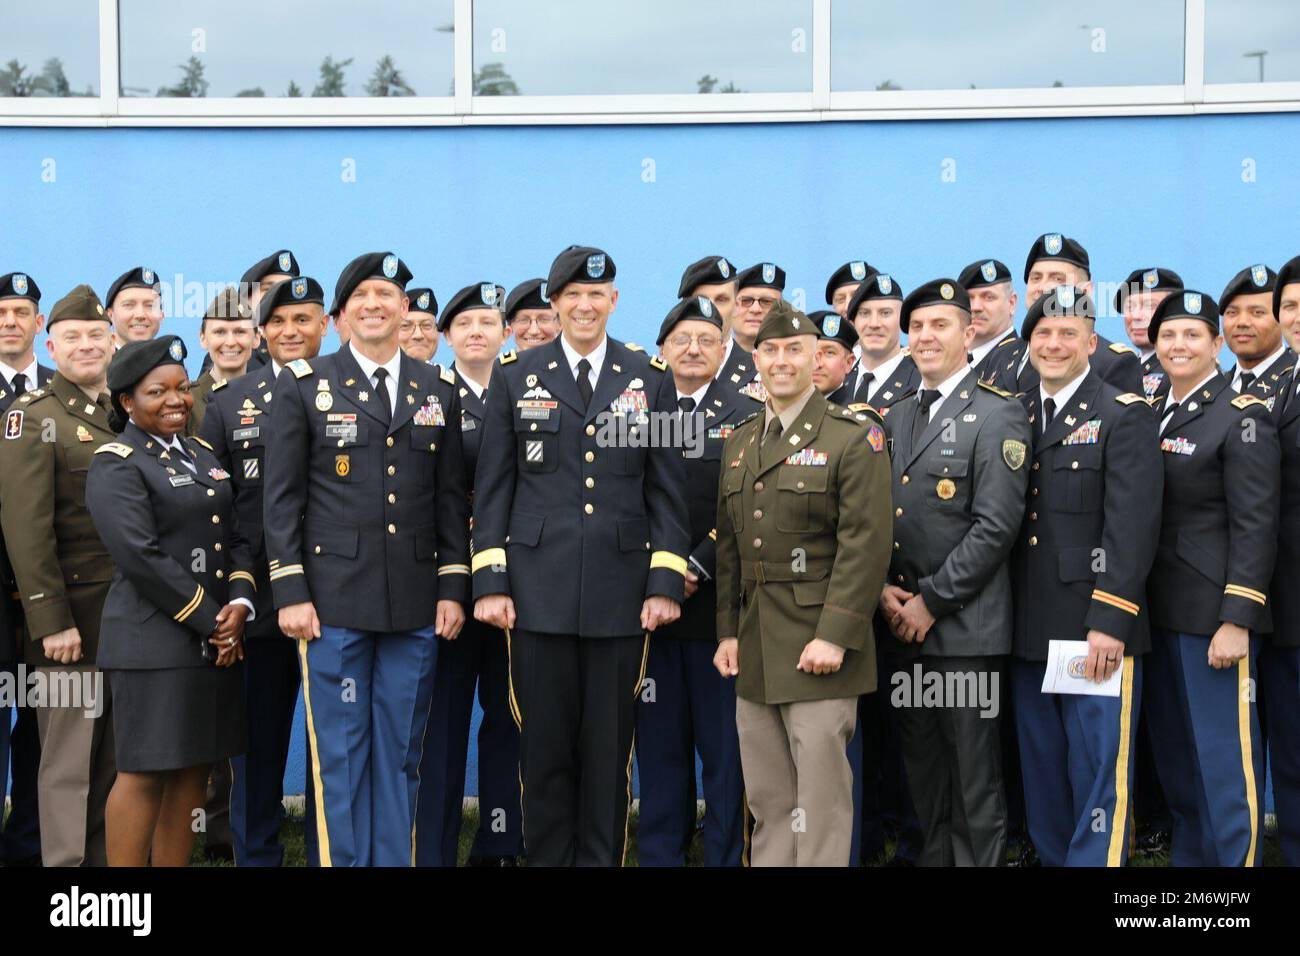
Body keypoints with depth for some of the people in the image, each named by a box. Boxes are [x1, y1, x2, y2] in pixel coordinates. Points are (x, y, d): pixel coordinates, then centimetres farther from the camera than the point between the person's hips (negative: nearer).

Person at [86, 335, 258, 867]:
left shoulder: (202, 455, 17)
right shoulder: (116, 464, -6)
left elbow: (236, 538, 14)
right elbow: (141, 557, -17)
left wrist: (240, 604, -4)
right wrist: (209, 619, -15)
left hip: (218, 641, 7)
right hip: (154, 642, -7)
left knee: (194, 767, 8)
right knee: (146, 772, -3)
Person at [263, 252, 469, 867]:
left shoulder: (439, 391, 11)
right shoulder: (304, 386, 4)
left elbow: (452, 499, 11)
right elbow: (282, 498, 0)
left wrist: (452, 588, 3)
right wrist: (290, 593, -7)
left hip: (416, 606, 2)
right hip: (334, 602, -2)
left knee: (400, 755, 7)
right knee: (340, 754, 2)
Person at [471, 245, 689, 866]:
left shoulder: (652, 380, 8)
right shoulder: (514, 377, 7)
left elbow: (667, 491, 6)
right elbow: (492, 489, 6)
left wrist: (665, 584, -2)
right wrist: (489, 582, -2)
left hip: (621, 595, 0)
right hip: (538, 593, 0)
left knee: (610, 748, 5)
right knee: (545, 747, 4)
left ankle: (602, 857, 16)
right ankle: (548, 857, 16)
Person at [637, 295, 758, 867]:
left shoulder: (750, 419, 4)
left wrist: (698, 568, -13)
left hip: (719, 603, -2)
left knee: (725, 747, 2)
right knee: (658, 744, 6)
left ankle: (726, 856, 10)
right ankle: (659, 854, 14)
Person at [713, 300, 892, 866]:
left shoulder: (855, 437, -6)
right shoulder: (739, 444, 14)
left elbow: (866, 544, -13)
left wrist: (834, 635, -18)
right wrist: (727, 631, 9)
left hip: (817, 648, -6)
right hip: (754, 650, 6)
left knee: (821, 799, -3)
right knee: (767, 800, 12)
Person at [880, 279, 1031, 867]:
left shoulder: (997, 416, -7)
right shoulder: (898, 419, 15)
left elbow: (995, 526, -15)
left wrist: (931, 602, -14)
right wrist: (883, 588, -1)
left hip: (964, 626, -7)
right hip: (903, 624, 7)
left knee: (974, 777, 0)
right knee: (922, 771, 15)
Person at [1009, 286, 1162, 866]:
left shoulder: (1124, 416, -4)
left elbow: (1133, 528, -12)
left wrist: (1109, 622, -18)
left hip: (1096, 632, -6)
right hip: (1029, 633, 6)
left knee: (1099, 773, -3)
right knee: (1042, 777, 13)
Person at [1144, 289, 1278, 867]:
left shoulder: (1241, 416, -8)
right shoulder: (1152, 415, 12)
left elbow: (1256, 527, -14)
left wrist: (1236, 621, -19)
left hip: (1214, 614, -7)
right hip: (1159, 613, 7)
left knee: (1225, 759, -3)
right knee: (1175, 756, 15)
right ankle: (1188, 855, 28)